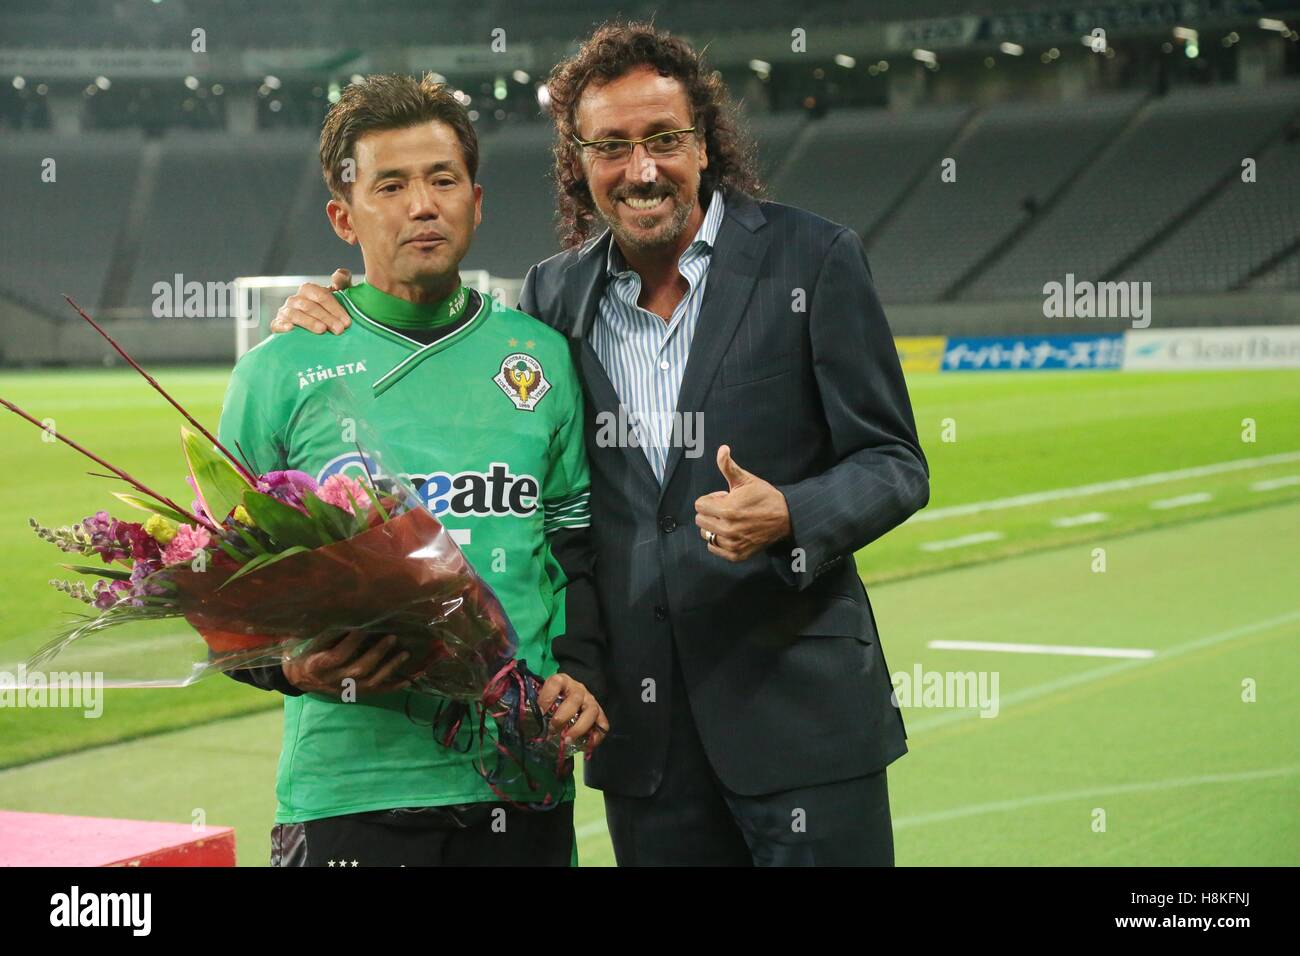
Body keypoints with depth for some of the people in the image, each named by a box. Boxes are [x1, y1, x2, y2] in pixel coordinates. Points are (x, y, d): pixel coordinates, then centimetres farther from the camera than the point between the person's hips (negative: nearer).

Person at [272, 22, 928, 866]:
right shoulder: (557, 292, 8)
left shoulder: (810, 258, -4)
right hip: (646, 729, 4)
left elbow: (895, 464, -2)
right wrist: (342, 329, 6)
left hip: (800, 709, -3)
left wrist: (787, 517, -23)